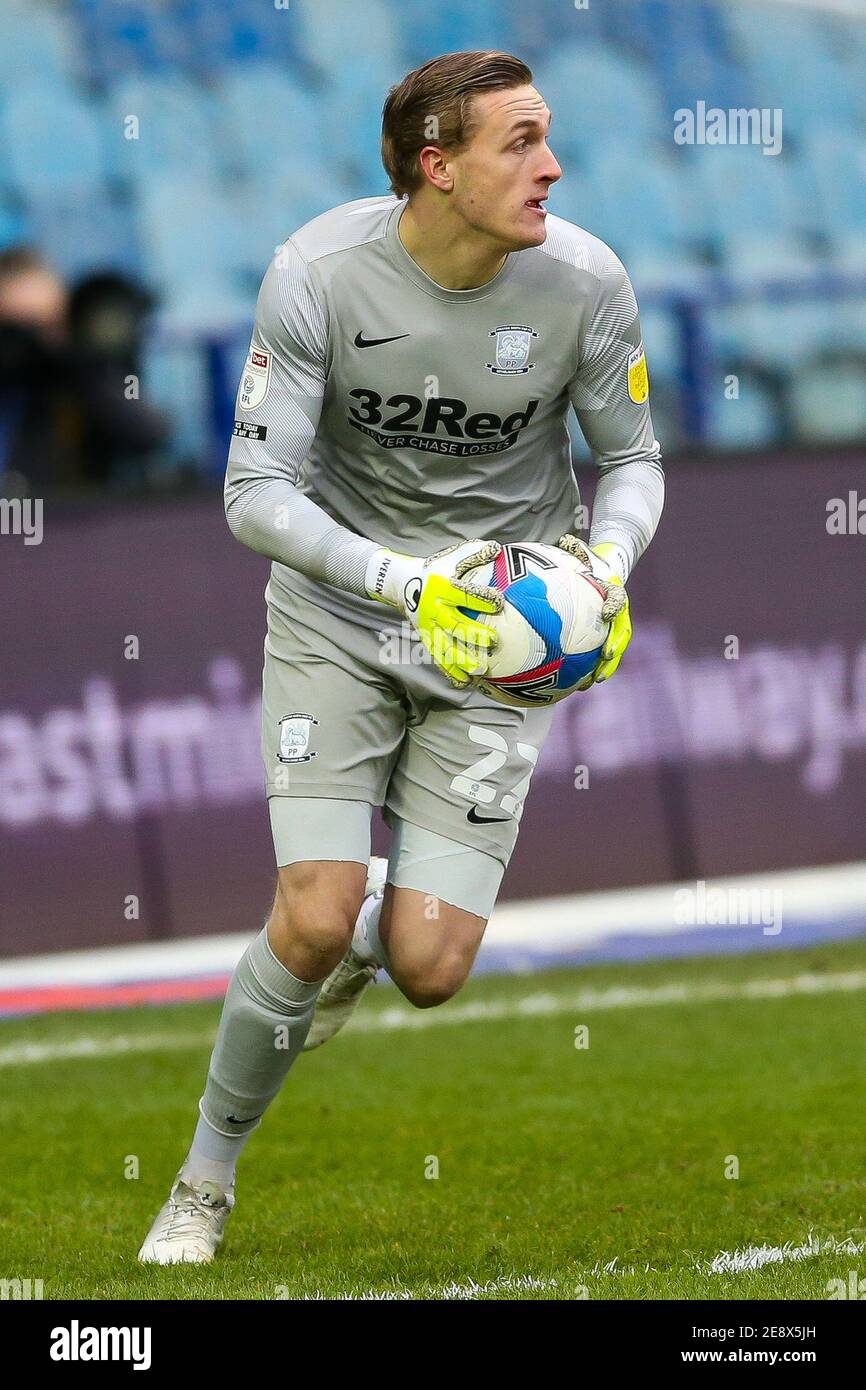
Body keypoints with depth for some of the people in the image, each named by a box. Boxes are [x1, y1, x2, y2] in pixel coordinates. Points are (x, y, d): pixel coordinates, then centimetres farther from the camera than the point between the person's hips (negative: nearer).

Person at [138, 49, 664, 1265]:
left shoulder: (584, 282, -14)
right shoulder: (319, 273, -19)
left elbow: (633, 457, 2)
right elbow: (256, 492, -17)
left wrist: (610, 559, -20)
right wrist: (402, 581, -31)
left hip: (495, 627, 1)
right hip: (336, 618, -1)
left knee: (429, 969, -9)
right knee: (314, 923, -15)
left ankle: (373, 933, 32)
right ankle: (205, 1185, 10)